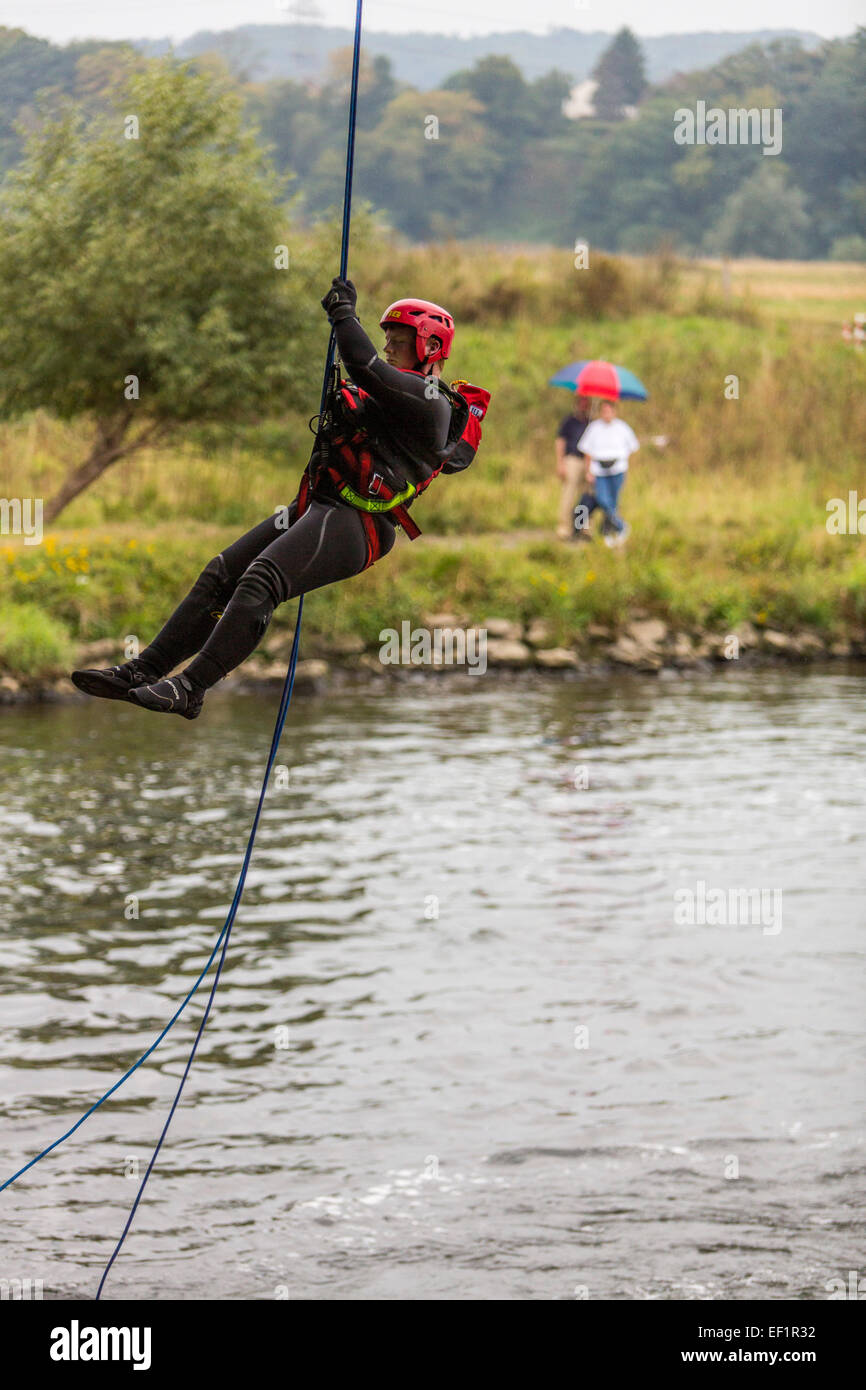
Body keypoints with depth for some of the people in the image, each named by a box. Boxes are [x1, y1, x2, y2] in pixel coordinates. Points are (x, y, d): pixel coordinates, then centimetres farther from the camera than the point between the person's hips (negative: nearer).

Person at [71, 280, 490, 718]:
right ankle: (144, 670, -5)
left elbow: (363, 365, -16)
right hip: (313, 507, 10)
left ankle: (190, 689, -34)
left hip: (355, 522, -10)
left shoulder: (431, 402, -6)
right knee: (218, 575, -1)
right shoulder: (396, 398, 27)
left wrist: (344, 311, -2)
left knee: (260, 581, -28)